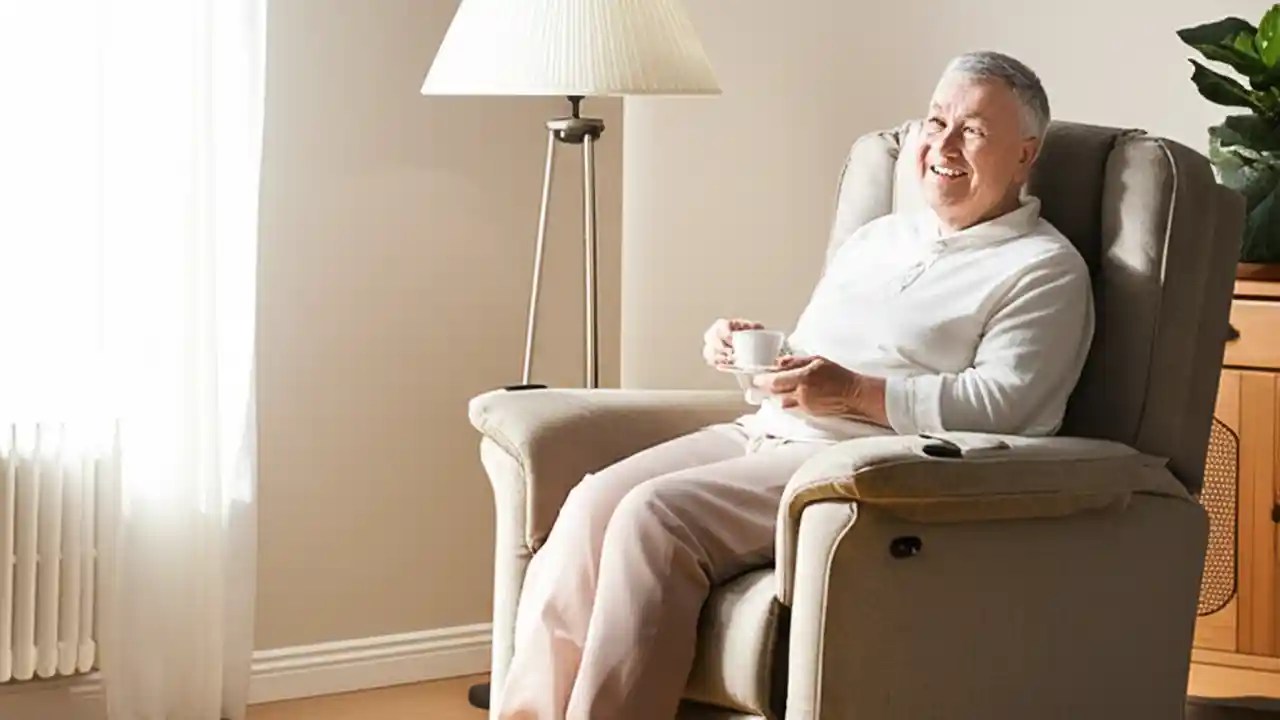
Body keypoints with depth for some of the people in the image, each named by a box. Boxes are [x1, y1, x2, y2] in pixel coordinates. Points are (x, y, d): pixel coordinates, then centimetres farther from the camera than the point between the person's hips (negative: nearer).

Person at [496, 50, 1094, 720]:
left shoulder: (1044, 269, 3)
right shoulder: (876, 237, 27)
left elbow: (1000, 405, -12)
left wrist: (854, 394, -20)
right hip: (762, 434, 8)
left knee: (656, 515, -29)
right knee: (594, 502, -20)